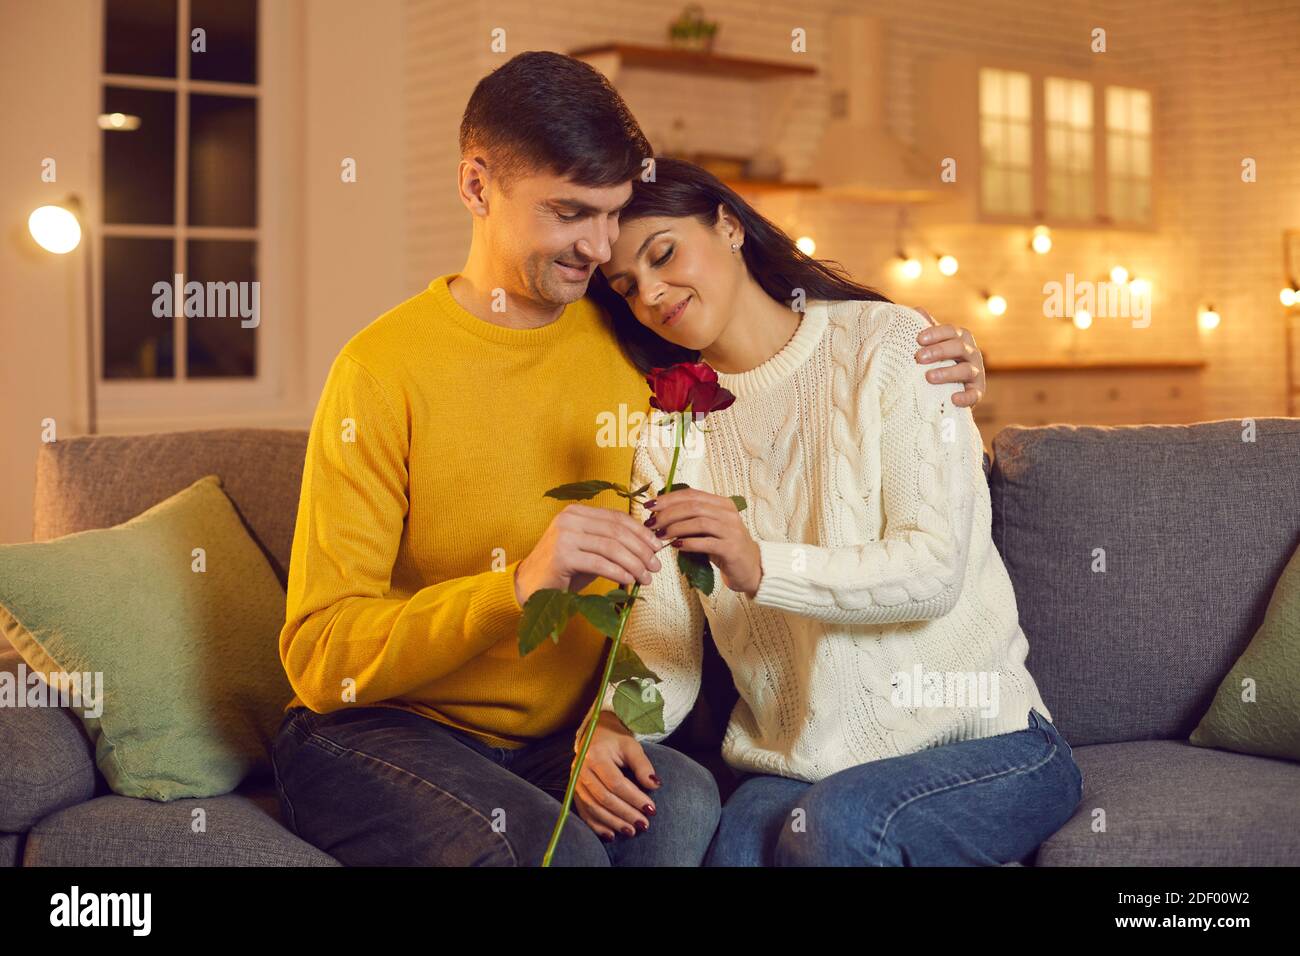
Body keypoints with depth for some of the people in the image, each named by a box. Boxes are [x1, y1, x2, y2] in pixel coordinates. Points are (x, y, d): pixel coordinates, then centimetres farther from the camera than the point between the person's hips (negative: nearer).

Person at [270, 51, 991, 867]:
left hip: (555, 740, 4)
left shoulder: (633, 342, 3)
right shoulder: (384, 370, -12)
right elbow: (320, 657, -16)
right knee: (551, 849, -33)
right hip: (376, 735, -4)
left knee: (683, 803, -28)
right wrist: (521, 585, -31)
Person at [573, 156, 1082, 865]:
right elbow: (666, 637, 3)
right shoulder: (668, 434, 11)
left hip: (980, 736, -1)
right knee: (740, 835, -32)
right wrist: (611, 723, -19)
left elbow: (936, 568, -13)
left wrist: (762, 567, -28)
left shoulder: (885, 343, -2)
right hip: (793, 765, 2)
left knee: (836, 824, -32)